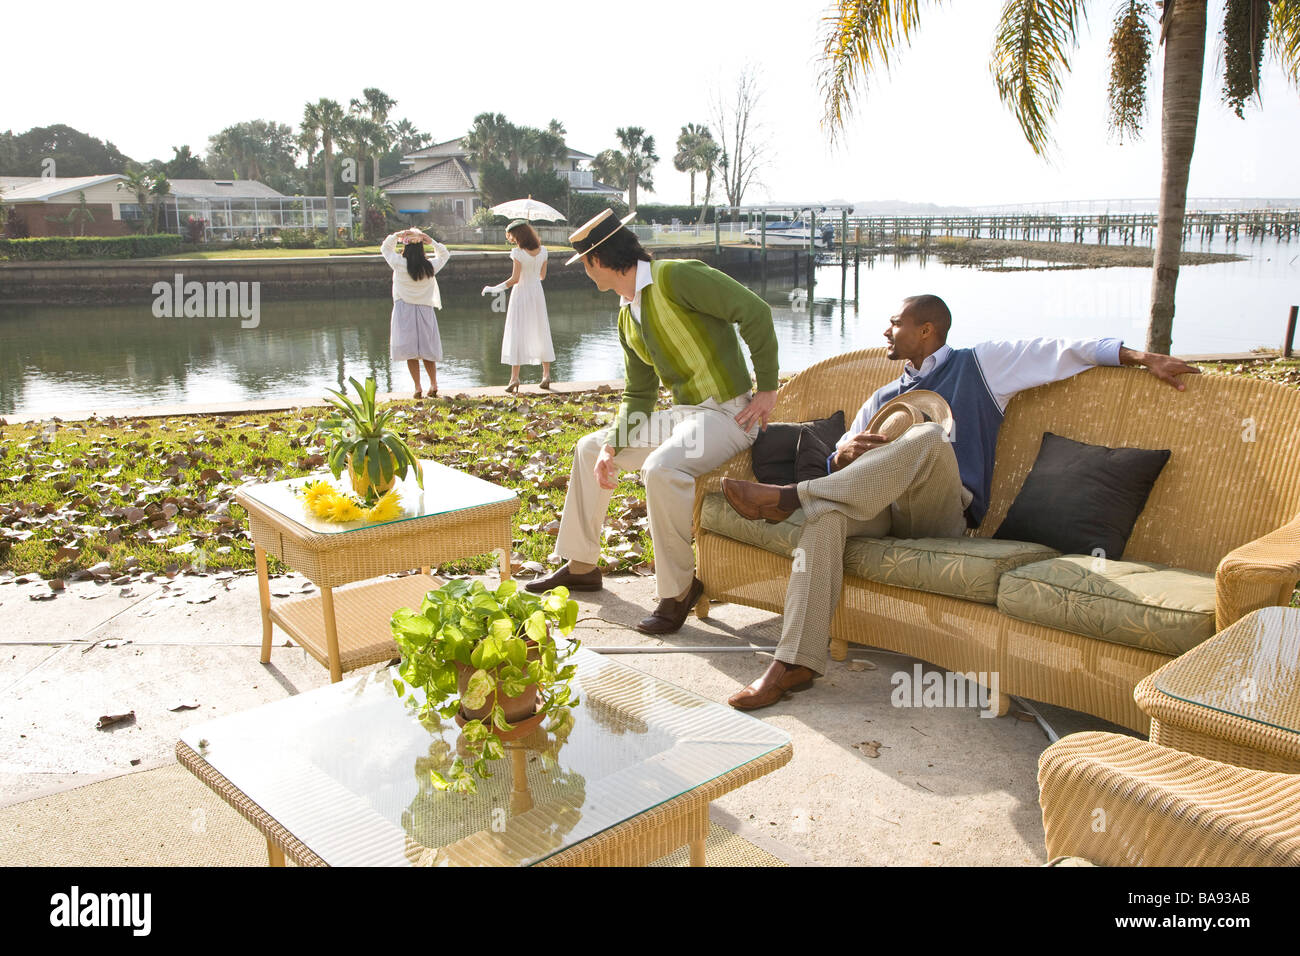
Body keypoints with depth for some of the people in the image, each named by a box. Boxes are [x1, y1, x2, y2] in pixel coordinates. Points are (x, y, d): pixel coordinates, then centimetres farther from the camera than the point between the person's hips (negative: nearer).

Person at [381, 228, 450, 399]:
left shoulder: (399, 264, -7)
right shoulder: (430, 267, -4)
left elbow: (385, 248, 11)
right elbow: (444, 254, 16)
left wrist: (397, 235, 6)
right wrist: (429, 240, 7)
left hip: (404, 309, -2)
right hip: (425, 310, 2)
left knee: (410, 351, 1)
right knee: (427, 350, 12)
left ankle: (417, 387, -1)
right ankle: (433, 385, 12)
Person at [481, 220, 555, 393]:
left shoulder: (518, 252, -16)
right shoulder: (542, 251, 0)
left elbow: (515, 279, -16)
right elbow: (542, 276, 9)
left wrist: (494, 289, -7)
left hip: (521, 294, -5)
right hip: (537, 293, 5)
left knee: (516, 334, 0)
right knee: (541, 333, 12)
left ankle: (515, 377, -4)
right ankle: (546, 375, 13)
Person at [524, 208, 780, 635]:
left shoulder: (676, 276, -14)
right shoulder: (627, 318, 14)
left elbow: (755, 311, -19)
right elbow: (638, 395, 16)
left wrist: (767, 388, -18)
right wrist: (611, 446, 1)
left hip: (727, 412, -10)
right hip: (682, 414, 10)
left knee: (661, 468, -37)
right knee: (590, 448, 15)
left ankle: (678, 589, -19)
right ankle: (581, 565, 24)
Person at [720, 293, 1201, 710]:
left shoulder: (979, 365, 17)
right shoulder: (884, 398, 28)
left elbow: (1064, 351, 10)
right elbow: (839, 467, 20)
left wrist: (1143, 357, 0)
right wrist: (845, 455, -4)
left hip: (943, 516, -4)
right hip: (882, 508, 4)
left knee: (930, 436, -34)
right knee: (825, 513, -31)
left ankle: (787, 496, -35)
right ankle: (796, 662, -38)